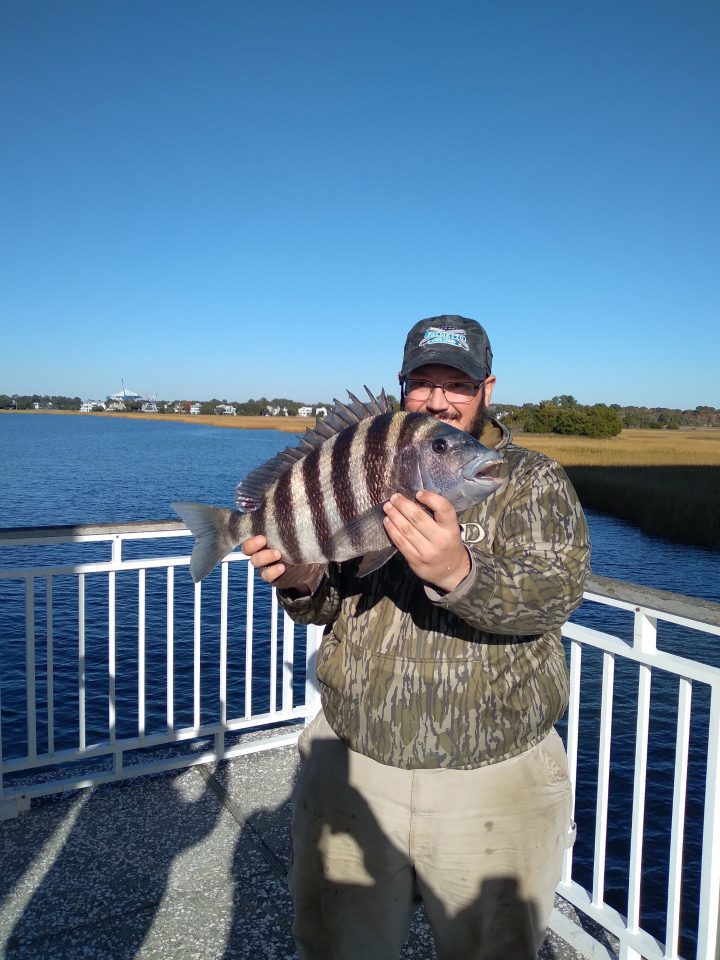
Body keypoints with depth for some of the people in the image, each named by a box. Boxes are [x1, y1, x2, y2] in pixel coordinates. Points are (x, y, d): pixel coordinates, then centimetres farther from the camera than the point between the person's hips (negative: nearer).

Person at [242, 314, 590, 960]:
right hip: (351, 762, 3)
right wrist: (304, 581, -17)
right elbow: (329, 601, 7)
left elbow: (557, 591, -20)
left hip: (493, 782, -2)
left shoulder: (534, 481, -4)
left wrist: (457, 571, -40)